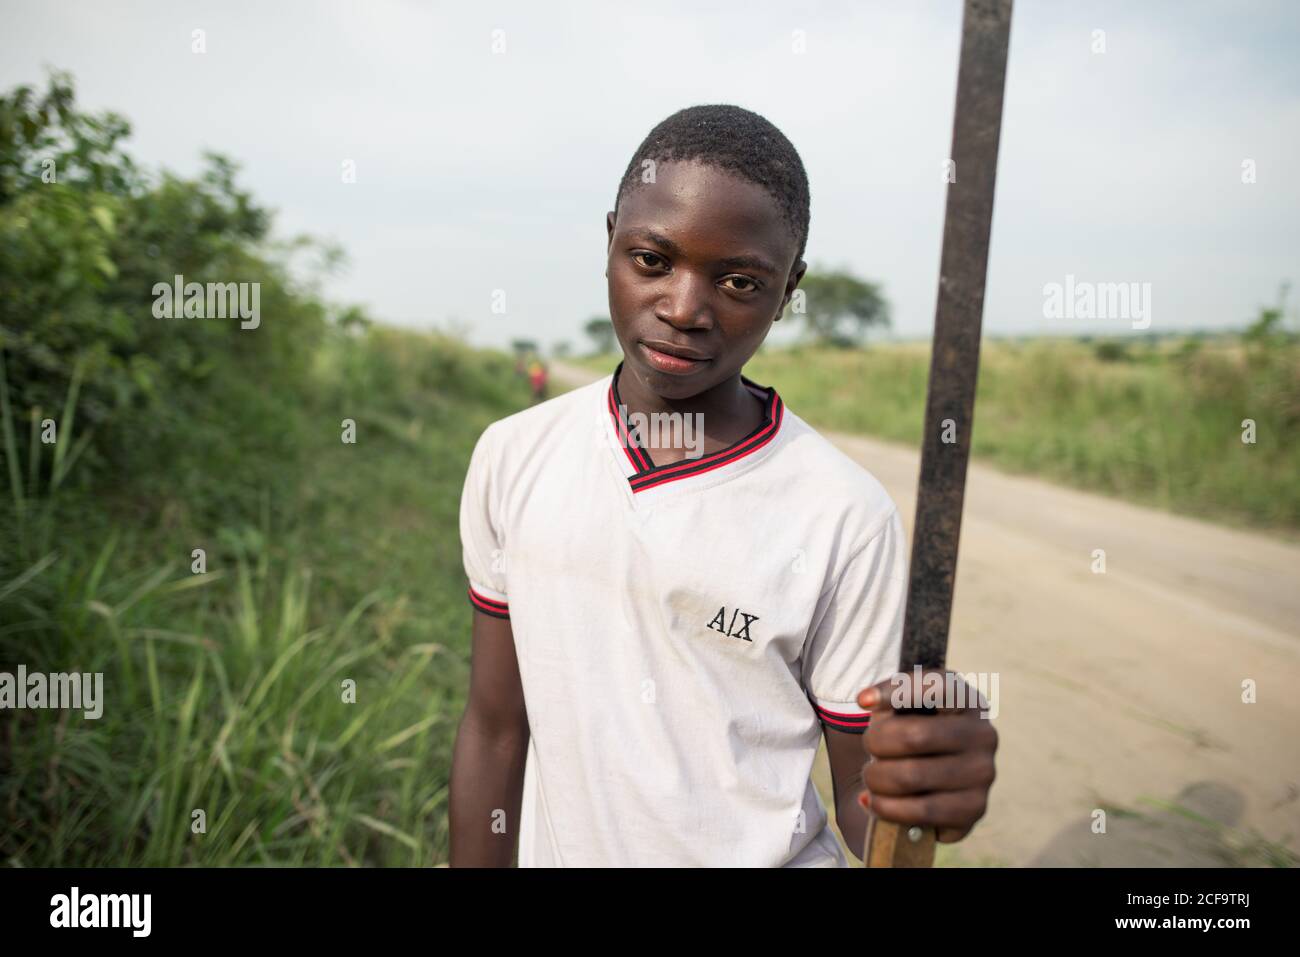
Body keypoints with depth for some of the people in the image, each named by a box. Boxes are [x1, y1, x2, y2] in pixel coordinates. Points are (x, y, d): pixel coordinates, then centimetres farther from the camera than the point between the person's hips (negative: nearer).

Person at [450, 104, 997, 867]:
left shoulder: (848, 518, -20)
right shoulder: (513, 459, -9)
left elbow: (863, 791, -11)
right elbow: (497, 729, -1)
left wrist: (927, 784, -31)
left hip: (770, 853, -3)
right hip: (558, 847, 4)